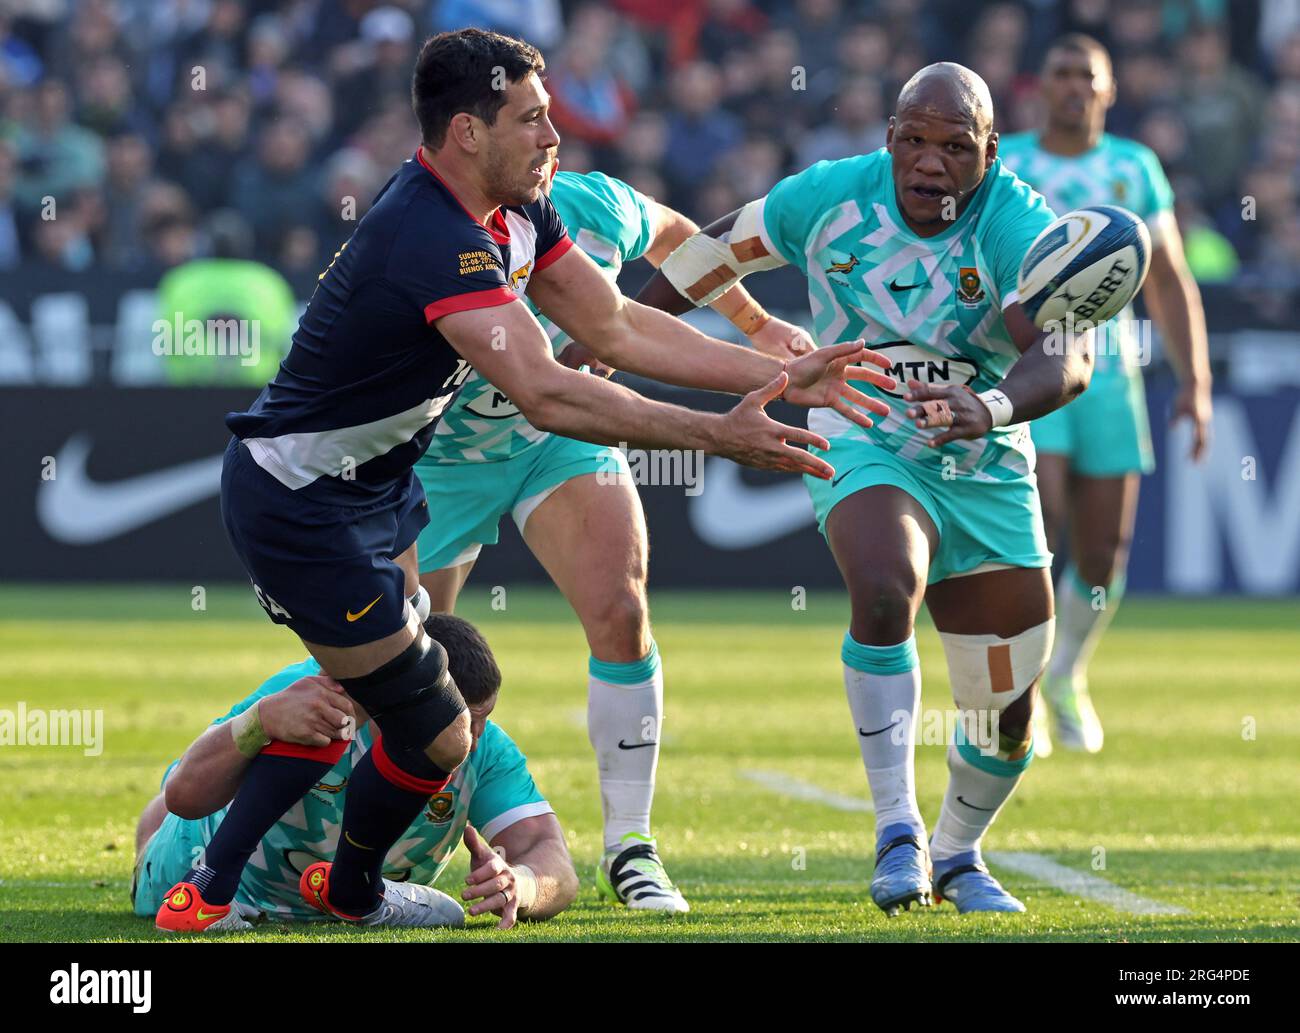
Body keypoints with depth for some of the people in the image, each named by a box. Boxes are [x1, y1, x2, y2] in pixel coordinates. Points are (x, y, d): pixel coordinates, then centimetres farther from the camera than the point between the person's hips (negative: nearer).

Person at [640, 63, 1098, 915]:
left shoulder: (1022, 229, -16)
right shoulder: (831, 198, -9)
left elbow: (1067, 358, -32)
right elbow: (710, 254, 9)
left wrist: (991, 409, -53)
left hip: (986, 473, 1)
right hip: (866, 450, -1)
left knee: (1008, 712, 5)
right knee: (885, 594, -34)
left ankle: (957, 855, 34)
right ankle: (898, 830, -26)